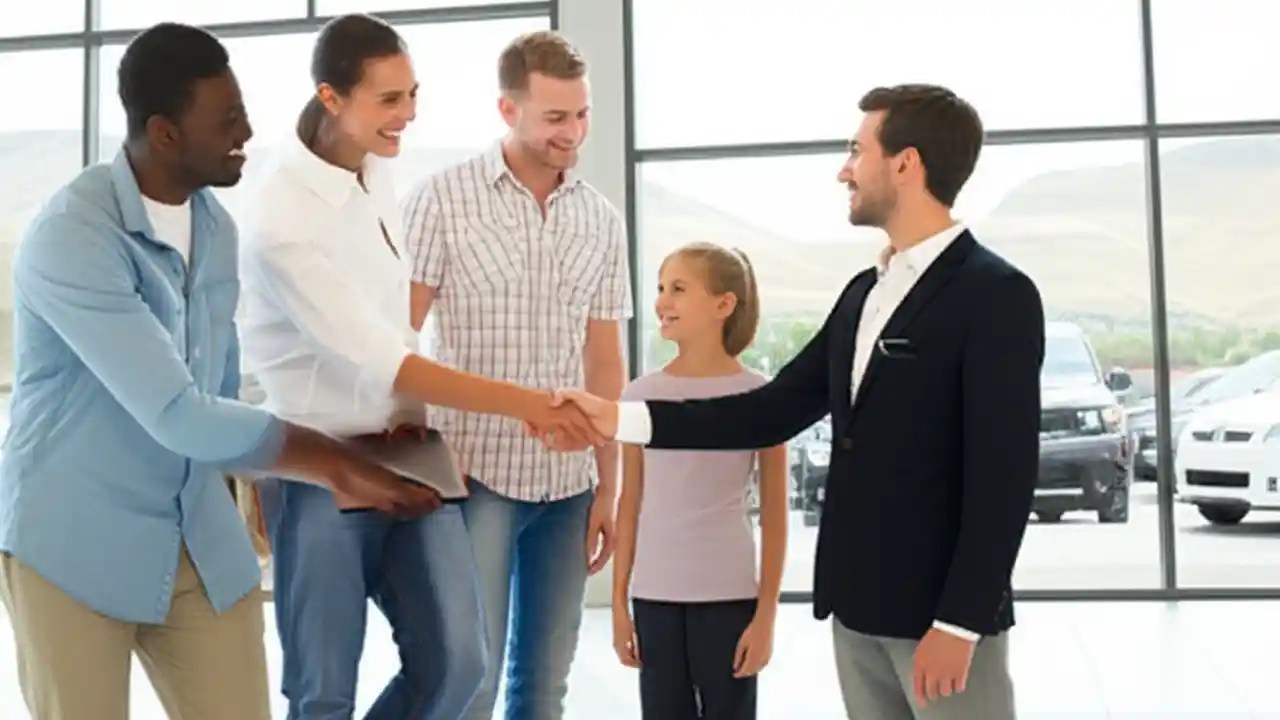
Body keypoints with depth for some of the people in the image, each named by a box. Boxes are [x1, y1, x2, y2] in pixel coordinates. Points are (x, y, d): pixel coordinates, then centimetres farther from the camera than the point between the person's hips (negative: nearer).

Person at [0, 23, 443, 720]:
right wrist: (338, 464, -19)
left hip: (201, 540, 6)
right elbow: (176, 414, -24)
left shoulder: (215, 224, 5)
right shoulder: (70, 236, -19)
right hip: (72, 544, -6)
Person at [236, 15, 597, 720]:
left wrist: (409, 406, 0)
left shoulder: (377, 170, 3)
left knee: (455, 661, 1)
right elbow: (377, 361, -25)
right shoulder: (283, 220, -21)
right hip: (321, 472, -6)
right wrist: (526, 404, -29)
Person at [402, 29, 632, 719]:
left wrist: (609, 486, 9)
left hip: (567, 482, 4)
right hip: (474, 472, -4)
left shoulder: (602, 220, 8)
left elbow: (604, 362, 11)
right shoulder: (442, 199, -4)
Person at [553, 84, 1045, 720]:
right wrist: (622, 419, 2)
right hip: (857, 608, 7)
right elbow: (774, 412, 8)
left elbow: (1004, 474, -16)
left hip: (942, 613, -7)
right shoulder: (865, 292, 12)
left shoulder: (996, 295, -12)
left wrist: (959, 622, -18)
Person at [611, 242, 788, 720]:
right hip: (654, 594, 3)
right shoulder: (641, 395, 4)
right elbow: (630, 506, 8)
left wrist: (766, 614, -5)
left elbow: (774, 515, -2)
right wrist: (619, 602, 7)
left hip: (729, 594, -3)